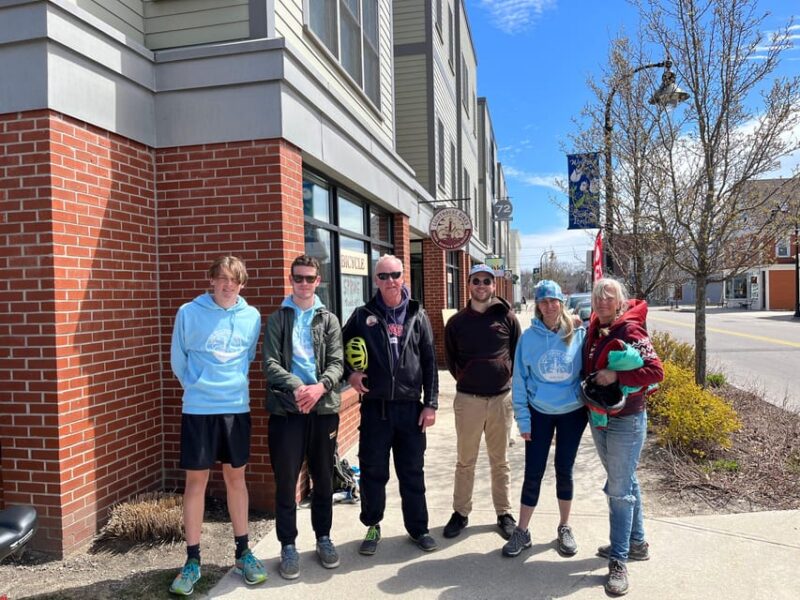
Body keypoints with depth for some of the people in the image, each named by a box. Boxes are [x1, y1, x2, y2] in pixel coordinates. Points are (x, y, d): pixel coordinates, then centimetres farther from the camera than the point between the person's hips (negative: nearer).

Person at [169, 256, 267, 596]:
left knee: (236, 478, 12)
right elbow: (178, 359, 4)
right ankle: (193, 560, 19)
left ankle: (243, 551, 26)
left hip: (237, 407, 2)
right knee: (196, 481, 5)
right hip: (198, 409, -2)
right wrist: (195, 387, 9)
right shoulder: (189, 313, -6)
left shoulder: (252, 317, 0)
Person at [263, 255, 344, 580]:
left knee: (323, 479, 13)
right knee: (286, 482, 4)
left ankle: (323, 537, 30)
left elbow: (337, 363, -1)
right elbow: (271, 363, -5)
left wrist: (320, 387, -21)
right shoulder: (277, 319, 5)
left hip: (324, 408, 2)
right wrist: (296, 387, -22)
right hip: (286, 409, -1)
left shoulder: (329, 320, 9)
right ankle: (288, 545, 20)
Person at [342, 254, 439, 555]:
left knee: (412, 472, 11)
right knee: (373, 471, 8)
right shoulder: (363, 315, 2)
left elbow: (429, 361, 3)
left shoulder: (417, 315, 4)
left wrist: (431, 404, -1)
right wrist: (350, 373, -8)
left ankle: (418, 527, 28)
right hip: (375, 406, 0)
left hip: (410, 407, 1)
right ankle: (372, 527, 28)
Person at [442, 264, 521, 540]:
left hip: (502, 398, 0)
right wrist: (465, 379, 6)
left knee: (500, 461, 12)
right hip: (468, 400, 0)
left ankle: (504, 513, 26)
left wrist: (508, 379, 4)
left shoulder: (507, 316, 0)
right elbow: (450, 358, 11)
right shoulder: (457, 321, 2)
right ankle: (461, 512, 23)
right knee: (465, 461, 10)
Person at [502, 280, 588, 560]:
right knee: (533, 473, 3)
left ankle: (564, 528, 31)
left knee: (564, 471, 13)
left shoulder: (578, 335, -7)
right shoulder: (529, 337, -8)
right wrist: (523, 419, -5)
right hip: (539, 413, 0)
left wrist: (592, 405, 0)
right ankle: (522, 531, 18)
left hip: (572, 413, 1)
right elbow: (520, 380, -4)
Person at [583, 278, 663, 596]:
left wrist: (617, 376, -27)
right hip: (599, 419, 7)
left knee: (620, 490, -3)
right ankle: (637, 543, 35)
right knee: (624, 483, 19)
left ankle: (618, 561, 8)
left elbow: (656, 371, -21)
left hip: (626, 421, -7)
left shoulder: (631, 331, -15)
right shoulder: (594, 331, 5)